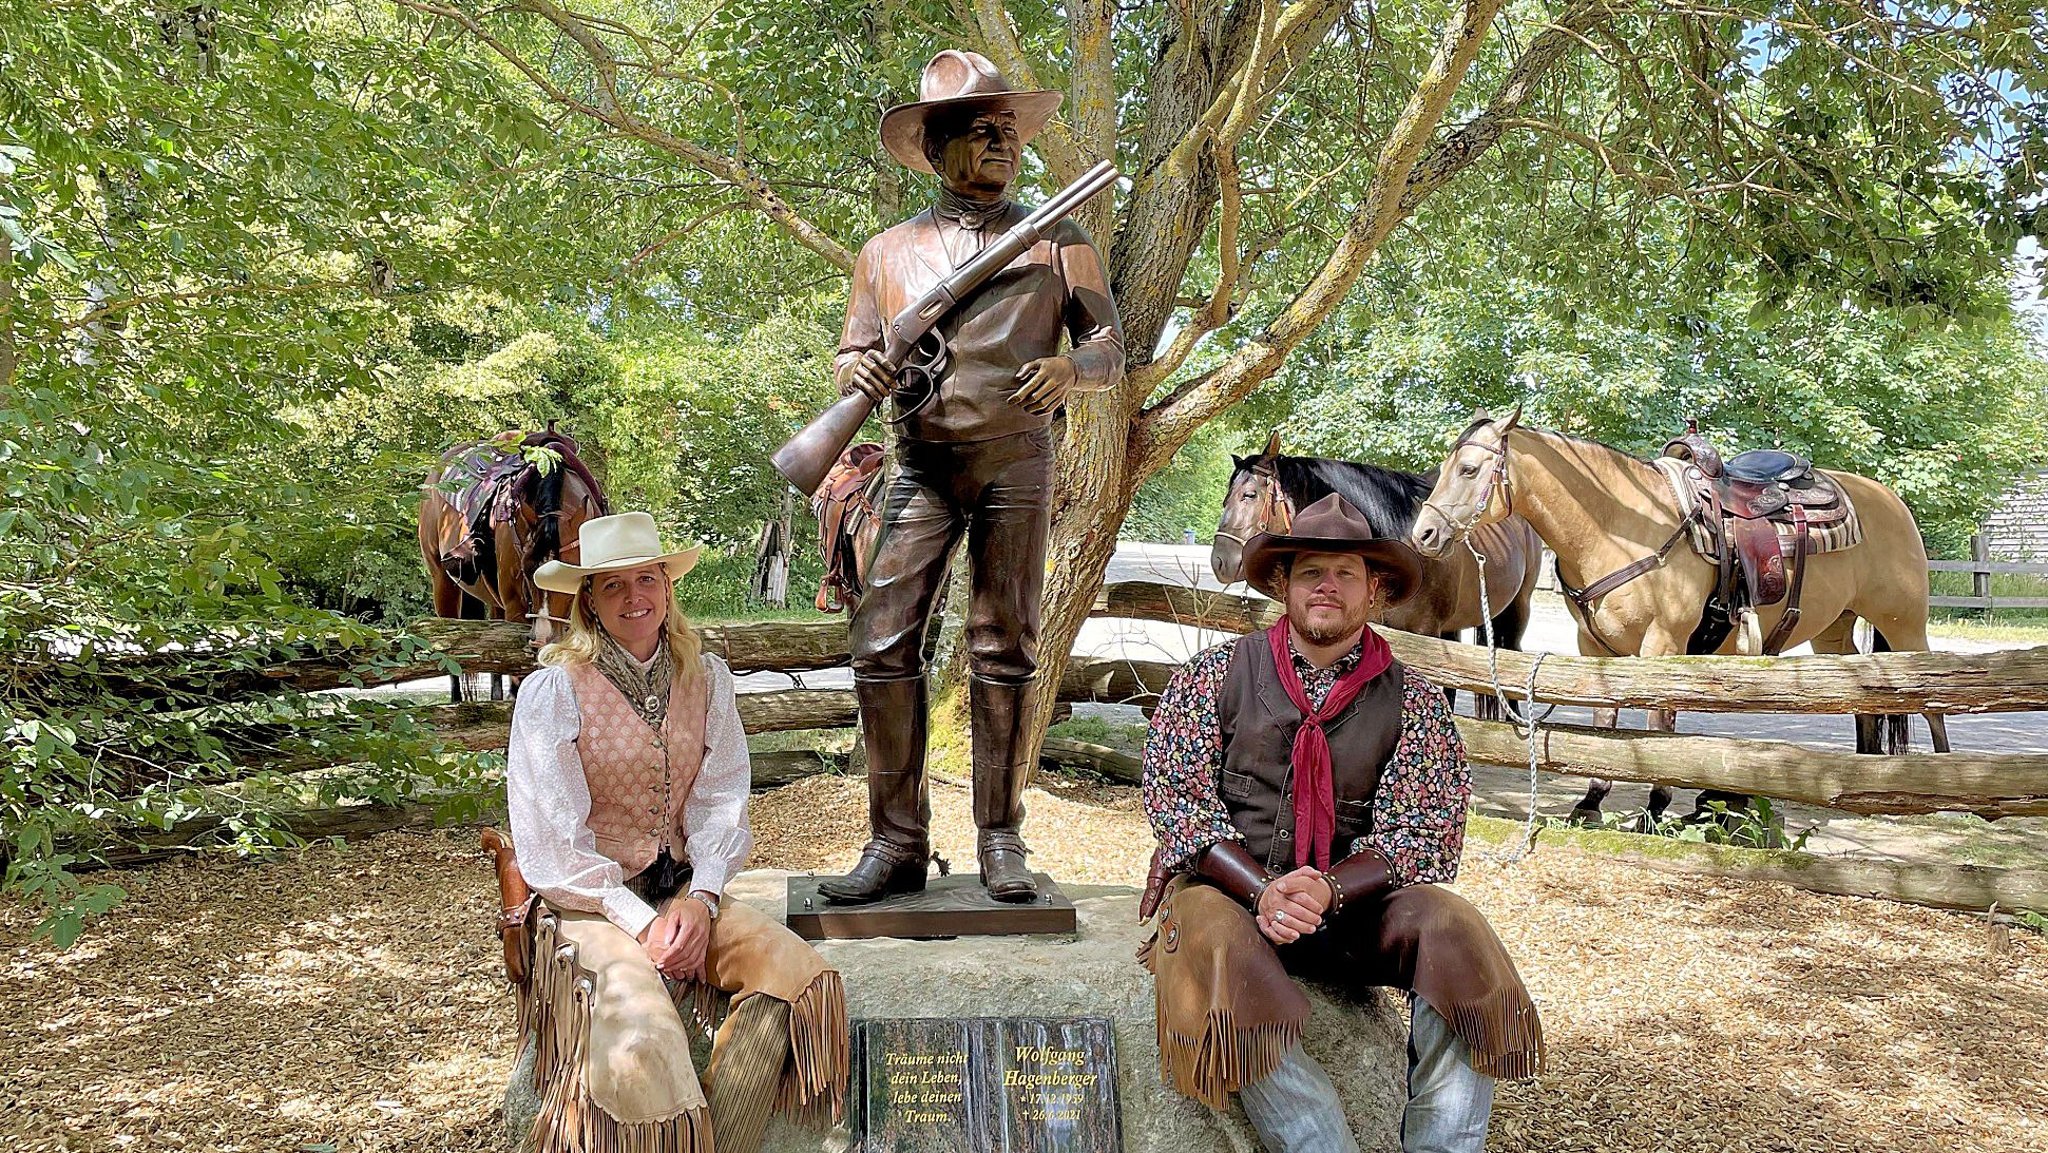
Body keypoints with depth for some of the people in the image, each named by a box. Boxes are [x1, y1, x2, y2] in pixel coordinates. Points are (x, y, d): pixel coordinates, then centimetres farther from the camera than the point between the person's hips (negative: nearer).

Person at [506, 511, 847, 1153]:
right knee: (644, 1036, -32)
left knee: (798, 973, -20)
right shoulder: (552, 691, -9)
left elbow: (721, 800, 2)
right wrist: (640, 922, -16)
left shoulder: (705, 678, 4)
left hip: (684, 888, 5)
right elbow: (551, 845, -10)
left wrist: (702, 897, -14)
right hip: (589, 901, -4)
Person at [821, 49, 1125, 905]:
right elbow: (850, 359, 14)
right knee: (883, 645, -8)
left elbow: (1110, 347, 8)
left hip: (1015, 465, -1)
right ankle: (897, 843, 1)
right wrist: (858, 369, -11)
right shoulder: (888, 252, 13)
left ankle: (1000, 841, 9)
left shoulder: (1057, 241, 10)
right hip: (921, 468, 1)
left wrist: (1069, 370, -15)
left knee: (1003, 650, 0)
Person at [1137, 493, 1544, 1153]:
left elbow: (1422, 835, -2)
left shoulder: (1413, 702, 5)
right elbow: (1173, 795, -3)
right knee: (1219, 944, -35)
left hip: (1353, 905, 1)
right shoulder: (1215, 675, 4)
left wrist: (1327, 890, -21)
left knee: (1450, 928, -27)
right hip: (1228, 888, -1)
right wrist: (1262, 890, -18)